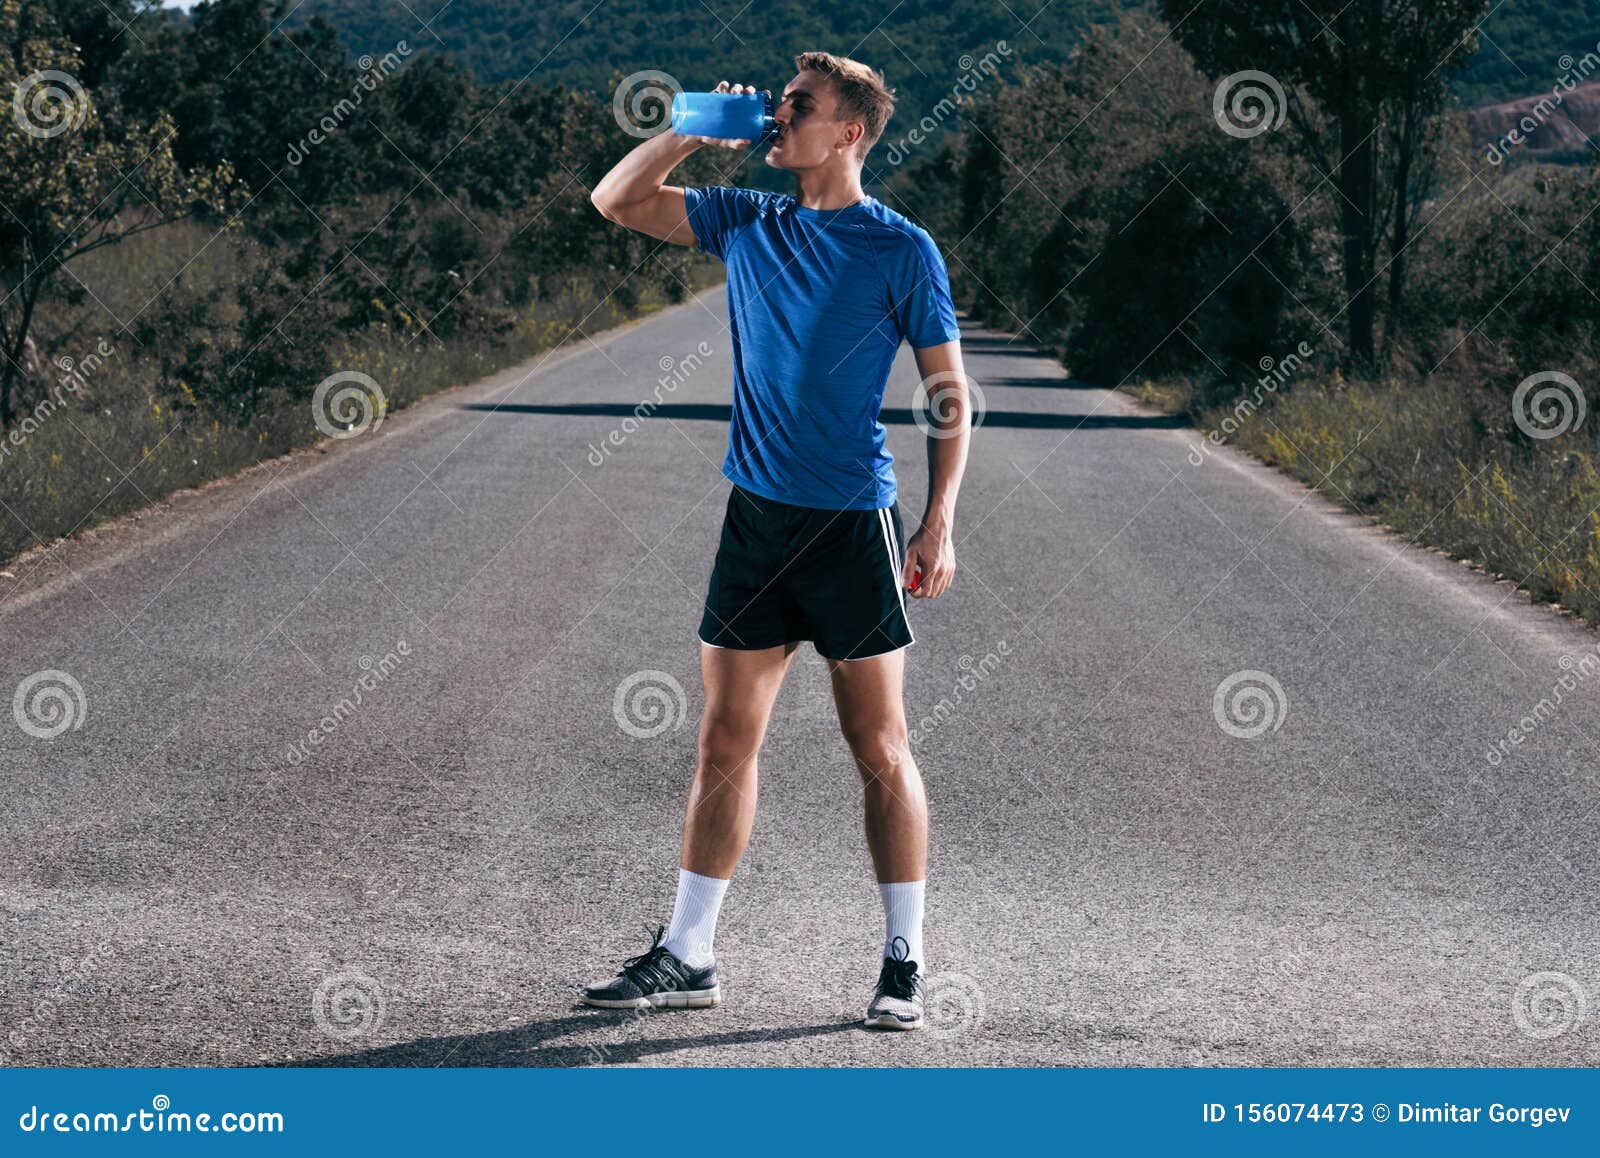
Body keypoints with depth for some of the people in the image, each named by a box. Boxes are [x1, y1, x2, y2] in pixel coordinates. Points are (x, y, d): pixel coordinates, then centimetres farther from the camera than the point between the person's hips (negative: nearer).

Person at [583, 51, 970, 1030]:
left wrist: (940, 523, -10)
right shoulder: (746, 223, 9)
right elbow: (615, 199, 15)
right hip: (756, 513, 5)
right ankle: (687, 956, 12)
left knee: (880, 750, 0)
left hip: (853, 520, -5)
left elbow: (950, 395, -3)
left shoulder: (902, 250, -4)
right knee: (726, 744, 6)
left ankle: (905, 963, 8)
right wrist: (696, 131, 3)